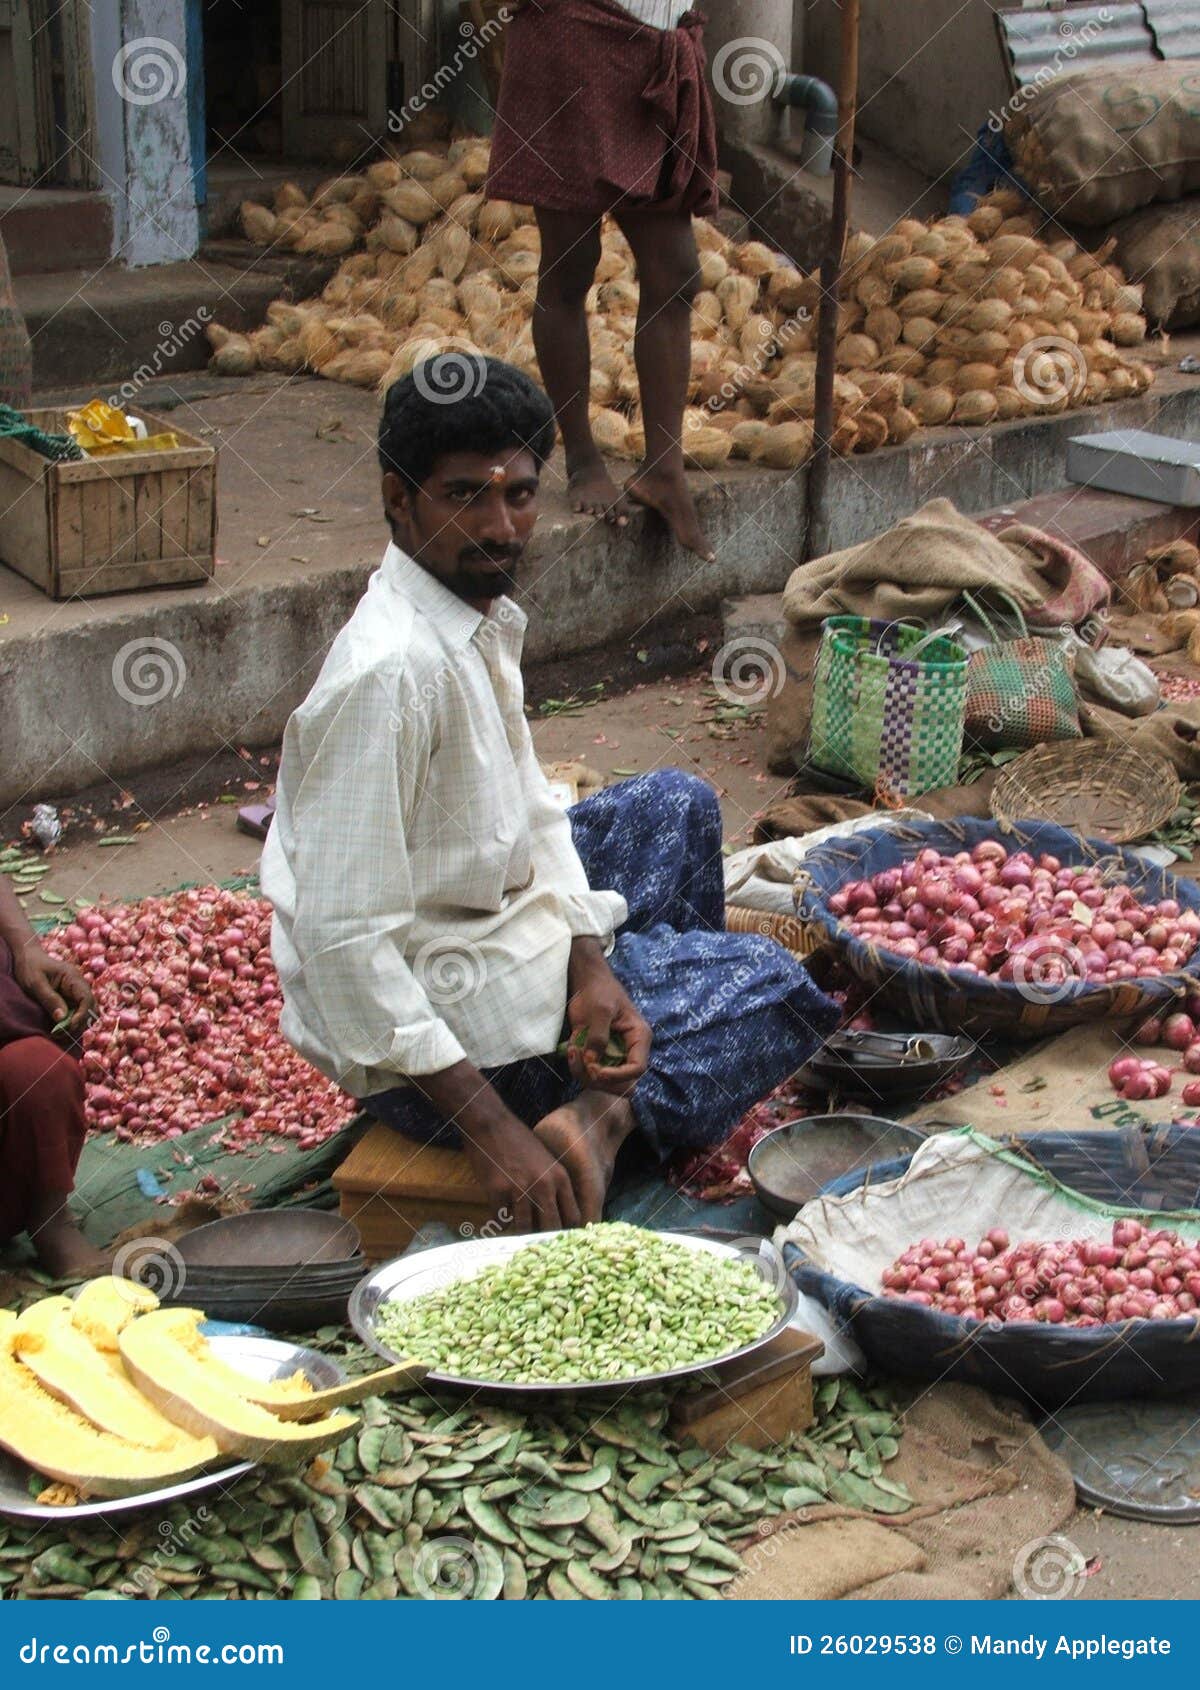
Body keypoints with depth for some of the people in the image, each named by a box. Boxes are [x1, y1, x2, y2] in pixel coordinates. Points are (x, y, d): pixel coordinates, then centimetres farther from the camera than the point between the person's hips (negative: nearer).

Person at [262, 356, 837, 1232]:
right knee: (782, 990, 0)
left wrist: (590, 966, -6)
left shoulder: (484, 612, 1)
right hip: (435, 1015, -9)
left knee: (677, 803, 24)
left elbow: (528, 809, 9)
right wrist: (491, 1135, -30)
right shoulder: (389, 672, -29)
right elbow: (344, 940, -31)